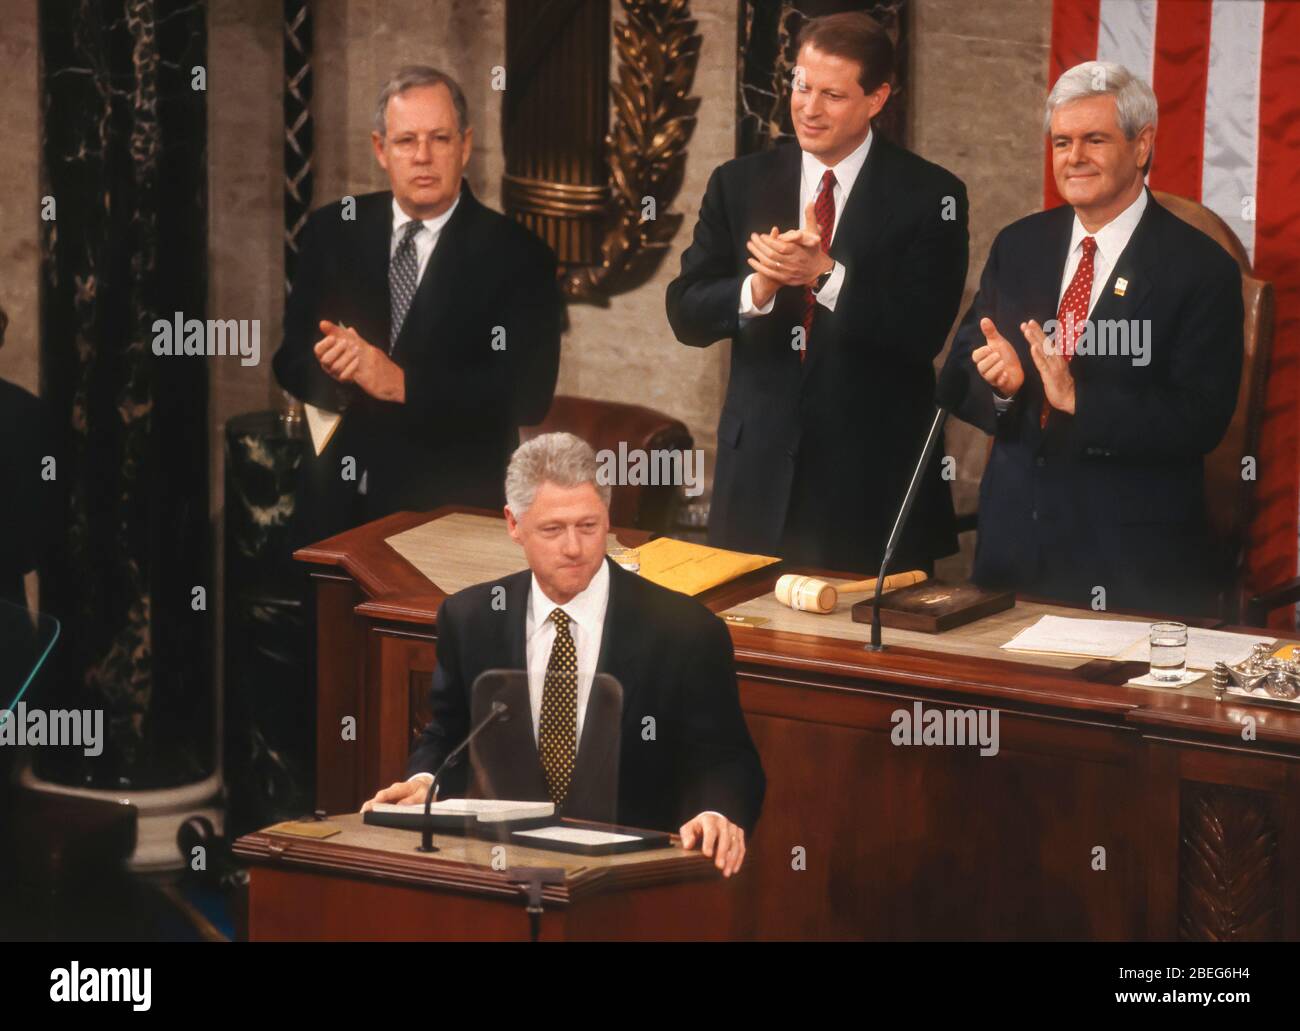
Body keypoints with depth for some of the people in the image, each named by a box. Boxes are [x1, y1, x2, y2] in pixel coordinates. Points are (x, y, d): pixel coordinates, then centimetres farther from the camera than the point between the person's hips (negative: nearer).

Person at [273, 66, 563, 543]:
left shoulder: (517, 256, -4)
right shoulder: (332, 232, 7)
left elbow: (529, 394, -13)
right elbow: (290, 360, 7)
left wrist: (403, 383, -21)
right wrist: (332, 367, -16)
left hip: (452, 507, -3)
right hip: (342, 502, 3)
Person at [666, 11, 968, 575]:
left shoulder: (929, 196, -3)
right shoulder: (738, 185, 7)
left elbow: (925, 332, -11)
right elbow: (687, 316, 2)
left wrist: (824, 274, -24)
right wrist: (757, 289, -18)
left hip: (875, 474, -2)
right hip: (759, 468, 3)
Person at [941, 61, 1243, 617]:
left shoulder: (1201, 269, -7)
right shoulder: (1017, 247, 9)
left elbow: (1200, 419, -15)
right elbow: (960, 376, 9)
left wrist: (1078, 399, -25)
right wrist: (999, 383, -14)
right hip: (1013, 542, 4)